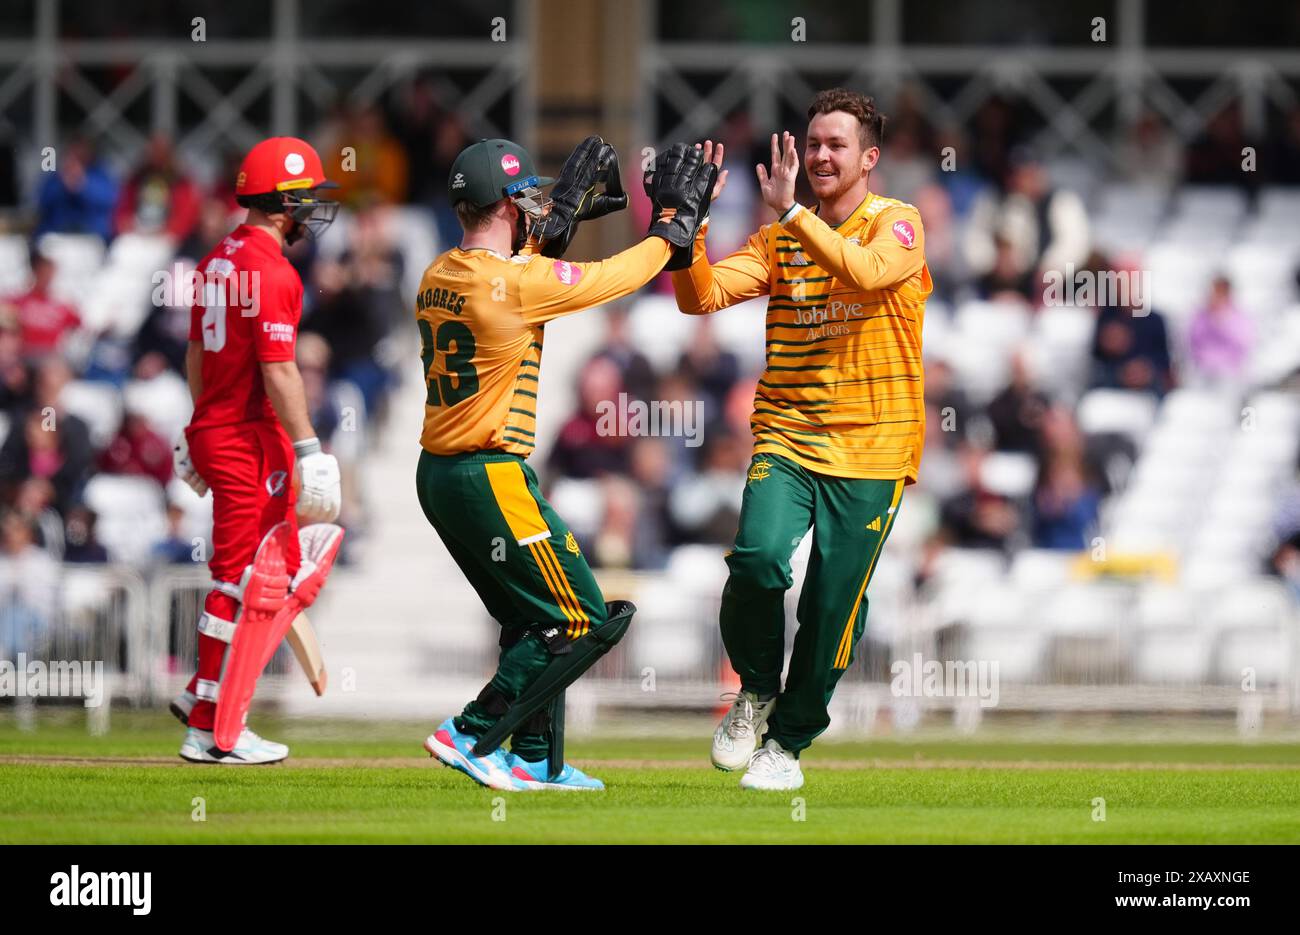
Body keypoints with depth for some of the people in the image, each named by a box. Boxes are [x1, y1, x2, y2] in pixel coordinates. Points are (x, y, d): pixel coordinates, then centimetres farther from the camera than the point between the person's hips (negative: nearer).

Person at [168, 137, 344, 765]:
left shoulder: (219, 260, 12)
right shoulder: (271, 272, -17)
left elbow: (196, 353, 19)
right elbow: (277, 370, -21)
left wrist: (202, 426, 26)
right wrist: (308, 448, -20)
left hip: (213, 430, 9)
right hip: (253, 443, -9)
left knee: (284, 571, 17)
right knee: (243, 584, -3)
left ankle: (203, 695, 17)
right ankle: (211, 731, 0)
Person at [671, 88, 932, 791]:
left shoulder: (896, 225, -1)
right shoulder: (778, 240, 10)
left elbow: (868, 273, -24)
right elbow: (701, 297, 1)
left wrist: (791, 211, -26)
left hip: (870, 448, -2)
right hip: (786, 436, 2)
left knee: (835, 602, -1)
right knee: (759, 559, -22)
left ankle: (788, 743, 18)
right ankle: (756, 689, 6)